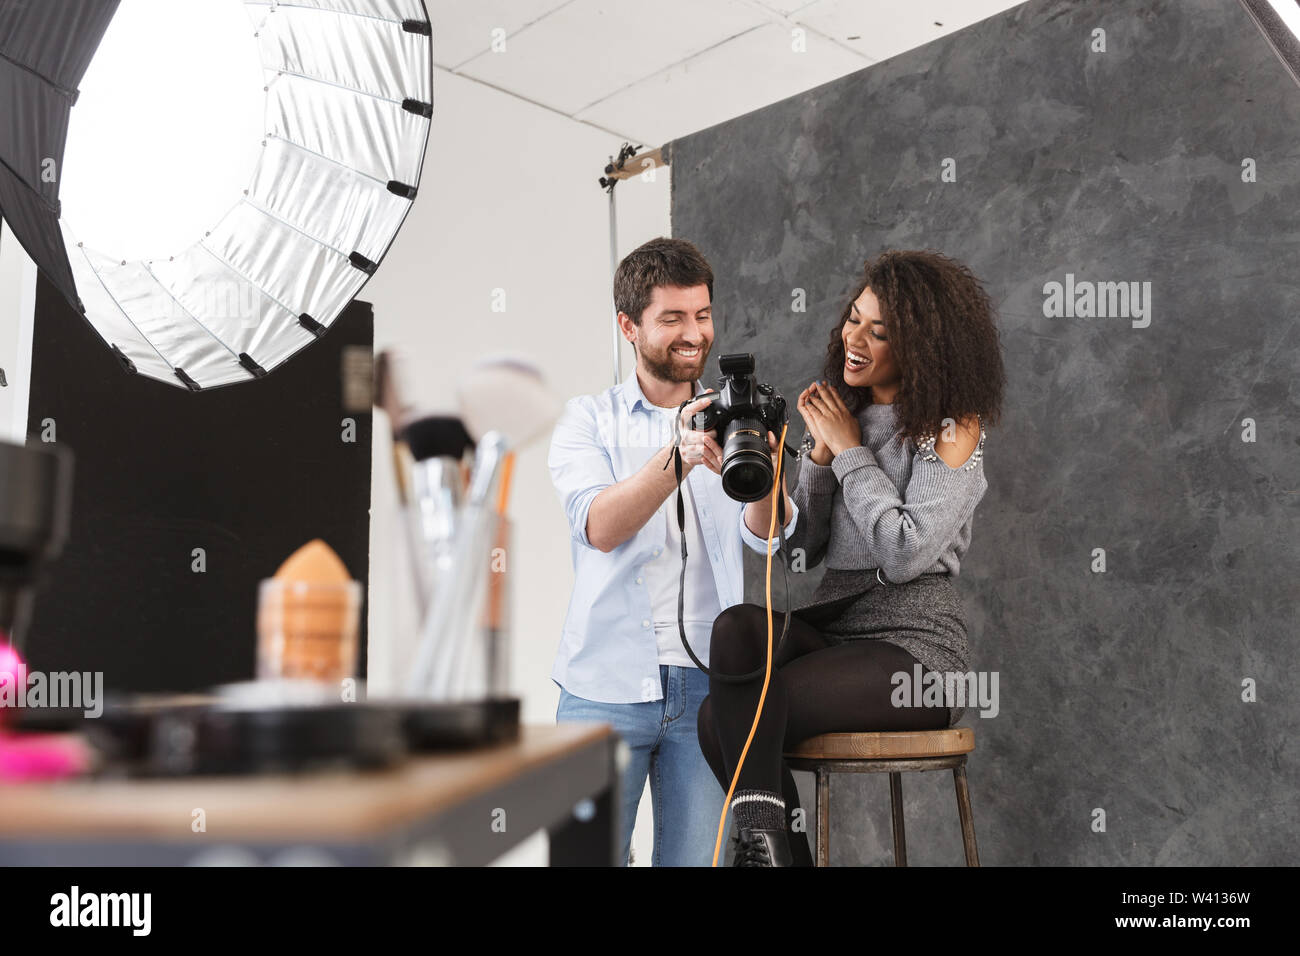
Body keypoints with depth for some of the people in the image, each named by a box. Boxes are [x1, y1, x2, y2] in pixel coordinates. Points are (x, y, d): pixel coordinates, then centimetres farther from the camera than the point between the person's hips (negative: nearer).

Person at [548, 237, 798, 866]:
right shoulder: (587, 420, 6)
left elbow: (765, 535, -6)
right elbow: (600, 526, -13)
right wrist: (677, 457, -28)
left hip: (705, 682, 2)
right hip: (607, 686, -1)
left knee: (696, 858, 6)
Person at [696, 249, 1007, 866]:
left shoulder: (953, 424, -4)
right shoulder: (842, 414, 14)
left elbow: (907, 554, -17)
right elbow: (800, 550, 10)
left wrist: (850, 451, -7)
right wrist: (819, 450, -2)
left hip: (913, 645, -6)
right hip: (831, 624, 6)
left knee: (724, 720, -24)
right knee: (738, 626, -27)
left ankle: (765, 839, -1)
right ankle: (771, 841, -17)